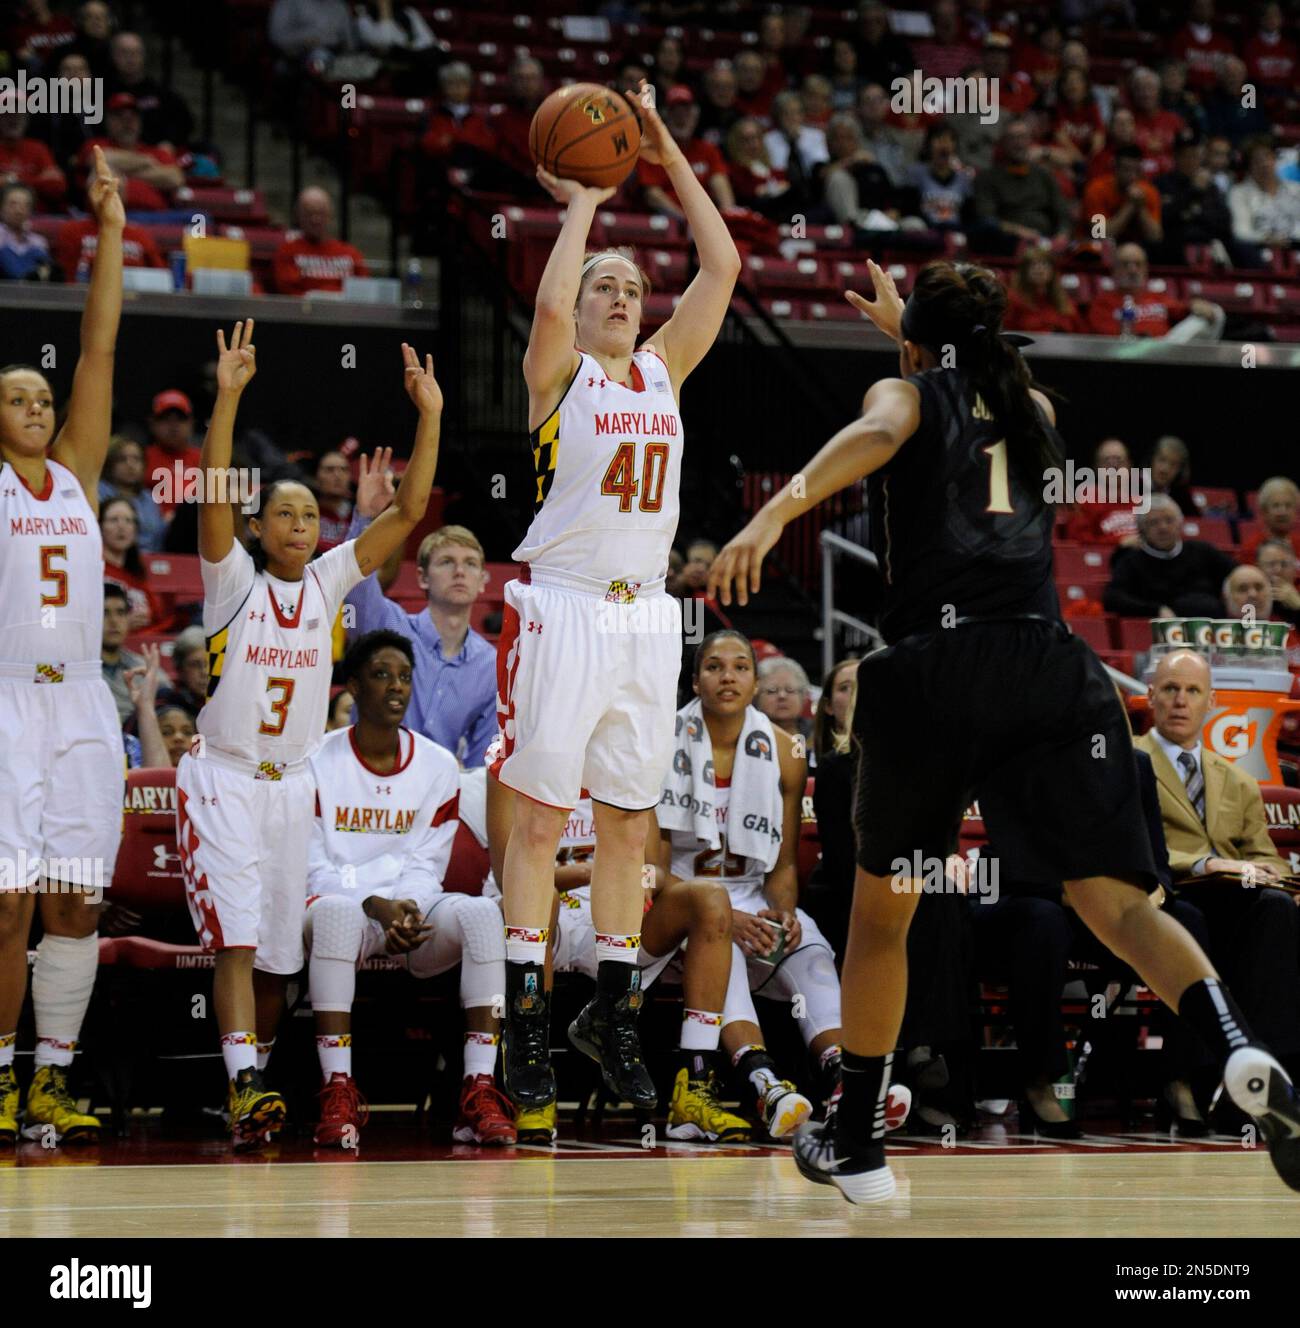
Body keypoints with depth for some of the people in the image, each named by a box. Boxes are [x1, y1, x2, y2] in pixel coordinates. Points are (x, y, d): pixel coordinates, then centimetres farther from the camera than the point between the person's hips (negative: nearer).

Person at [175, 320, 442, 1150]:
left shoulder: (329, 582, 7)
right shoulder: (234, 580, -2)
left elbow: (409, 513, 1)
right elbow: (213, 500, -19)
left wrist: (429, 418, -8)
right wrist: (228, 399, -30)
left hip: (293, 785, 4)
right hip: (224, 778, -4)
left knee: (279, 948, 7)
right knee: (235, 936, -17)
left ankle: (251, 1093, 18)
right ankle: (244, 1087, -27)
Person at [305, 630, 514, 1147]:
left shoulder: (439, 766, 5)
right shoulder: (317, 764, -3)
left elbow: (424, 869, 3)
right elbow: (314, 872, -6)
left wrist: (408, 909, -20)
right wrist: (378, 906, -22)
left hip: (411, 908, 3)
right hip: (338, 904, -3)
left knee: (481, 912, -28)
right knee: (335, 911, -38)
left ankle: (479, 1095, -34)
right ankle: (338, 1093, -42)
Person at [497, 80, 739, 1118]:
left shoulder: (665, 368, 12)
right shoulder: (559, 372, 0)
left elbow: (722, 268, 5)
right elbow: (551, 304, -22)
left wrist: (672, 160, 2)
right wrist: (582, 206, -11)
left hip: (645, 615, 5)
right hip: (563, 611, -5)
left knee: (628, 821, 8)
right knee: (542, 815, -4)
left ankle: (616, 1012, 16)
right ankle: (526, 1015, -1)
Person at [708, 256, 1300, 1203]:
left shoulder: (906, 391, 12)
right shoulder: (1035, 406, 25)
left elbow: (876, 434, -15)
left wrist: (775, 513, -28)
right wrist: (911, 327, 63)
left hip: (937, 665, -3)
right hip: (1051, 665, 3)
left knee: (882, 908, 16)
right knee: (1118, 903, -6)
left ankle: (857, 1144, 22)